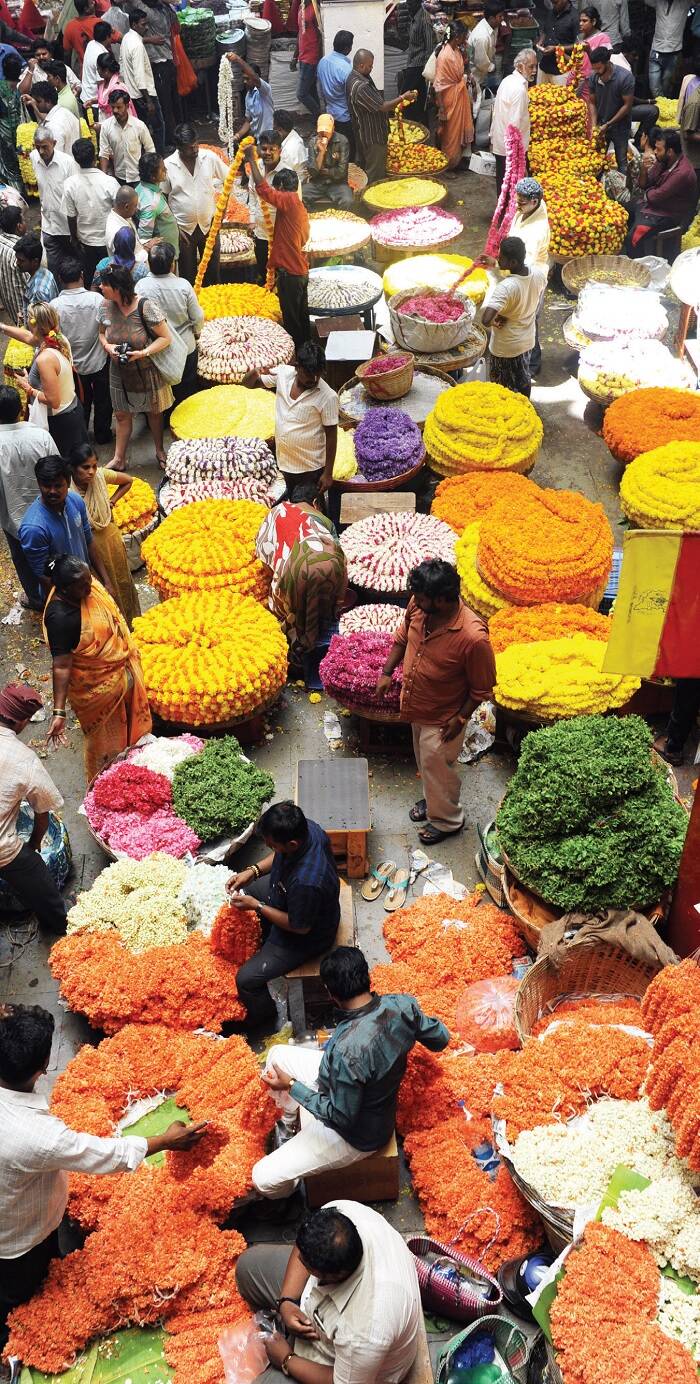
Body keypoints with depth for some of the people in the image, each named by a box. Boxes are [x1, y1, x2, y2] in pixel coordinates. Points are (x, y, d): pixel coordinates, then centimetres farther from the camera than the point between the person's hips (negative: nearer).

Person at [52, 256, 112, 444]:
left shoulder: (55, 305, -21)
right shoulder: (97, 299, -22)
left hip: (72, 365, 1)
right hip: (98, 361, -1)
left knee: (81, 402, 22)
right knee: (102, 400, 21)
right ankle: (102, 434, 37)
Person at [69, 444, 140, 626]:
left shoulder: (101, 475, -17)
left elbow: (128, 481, 2)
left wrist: (112, 501, -4)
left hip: (110, 536, 4)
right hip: (88, 544, -4)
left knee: (120, 579, 23)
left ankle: (127, 619, 47)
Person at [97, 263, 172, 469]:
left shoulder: (145, 307, -26)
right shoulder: (106, 306, -11)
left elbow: (166, 337, -19)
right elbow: (102, 333, 7)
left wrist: (143, 353, -30)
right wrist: (107, 346, -16)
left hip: (147, 370, -4)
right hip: (119, 372, 4)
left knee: (153, 412, 17)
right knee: (122, 415, 13)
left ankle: (160, 451, 39)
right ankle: (119, 459, 26)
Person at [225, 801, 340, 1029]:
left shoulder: (307, 882, -47)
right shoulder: (305, 828, -25)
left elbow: (300, 927, -28)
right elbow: (279, 856, 0)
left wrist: (256, 906, -22)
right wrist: (253, 871, -13)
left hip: (307, 937, -8)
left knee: (246, 979, -6)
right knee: (242, 890, 25)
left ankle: (263, 1014, 27)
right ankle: (264, 943, 47)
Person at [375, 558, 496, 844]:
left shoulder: (473, 637, -37)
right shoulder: (418, 605, -20)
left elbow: (482, 688, -21)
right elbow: (402, 637, 4)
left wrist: (460, 718, -16)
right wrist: (387, 672, 3)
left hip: (442, 716, -6)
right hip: (416, 705, 6)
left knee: (437, 766, 14)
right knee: (424, 760, 28)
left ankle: (446, 819, 40)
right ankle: (432, 799, 55)